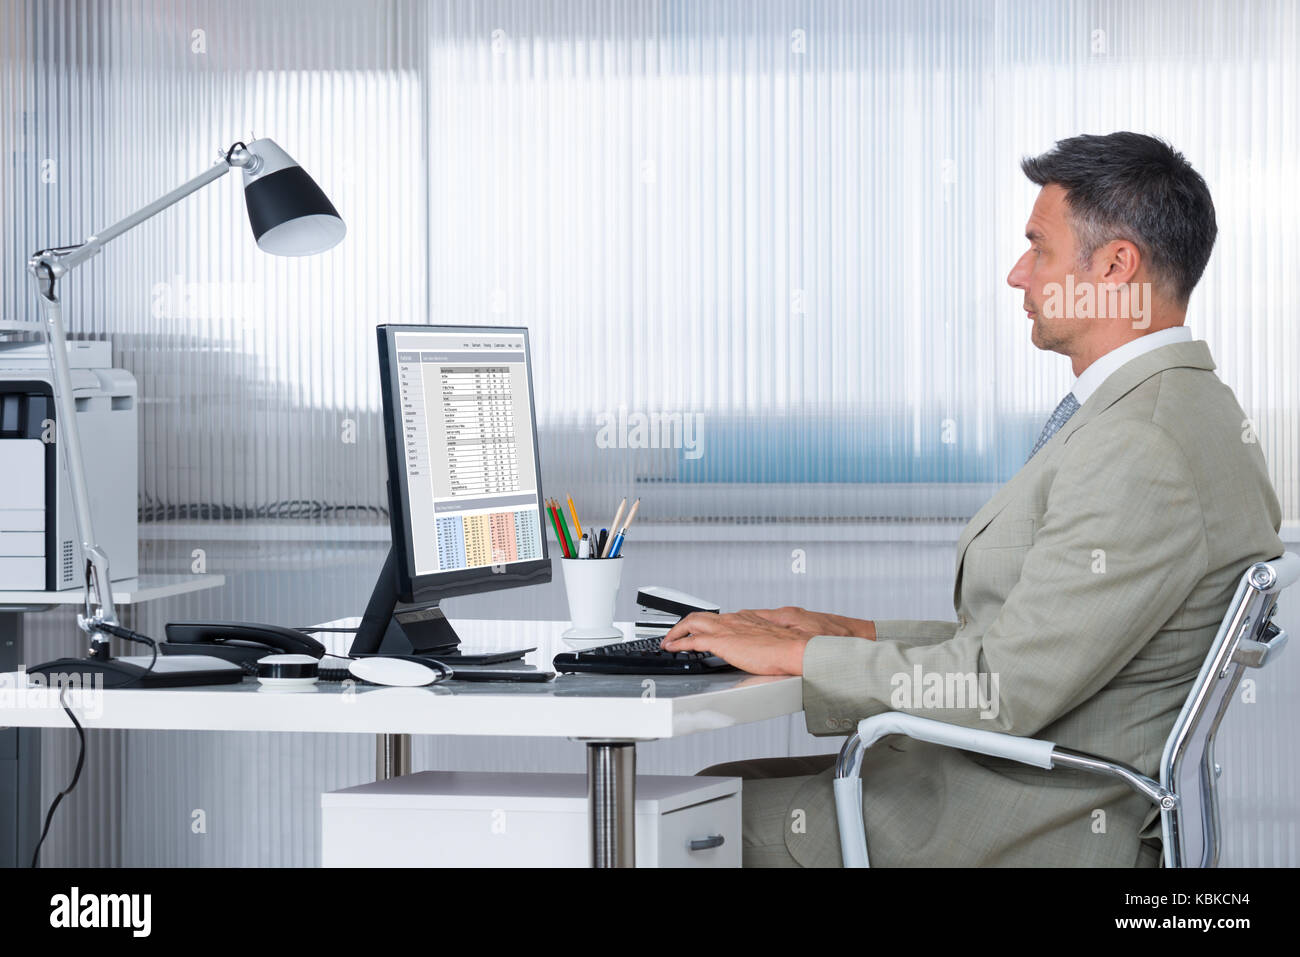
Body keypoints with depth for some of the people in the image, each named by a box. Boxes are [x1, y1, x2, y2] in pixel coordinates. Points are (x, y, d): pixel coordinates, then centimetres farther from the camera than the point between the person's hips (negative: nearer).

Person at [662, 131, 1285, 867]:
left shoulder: (1141, 454, -24)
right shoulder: (1189, 410, 11)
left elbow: (1006, 690, -25)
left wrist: (797, 655, -14)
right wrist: (859, 634, 11)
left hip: (1044, 832, -10)